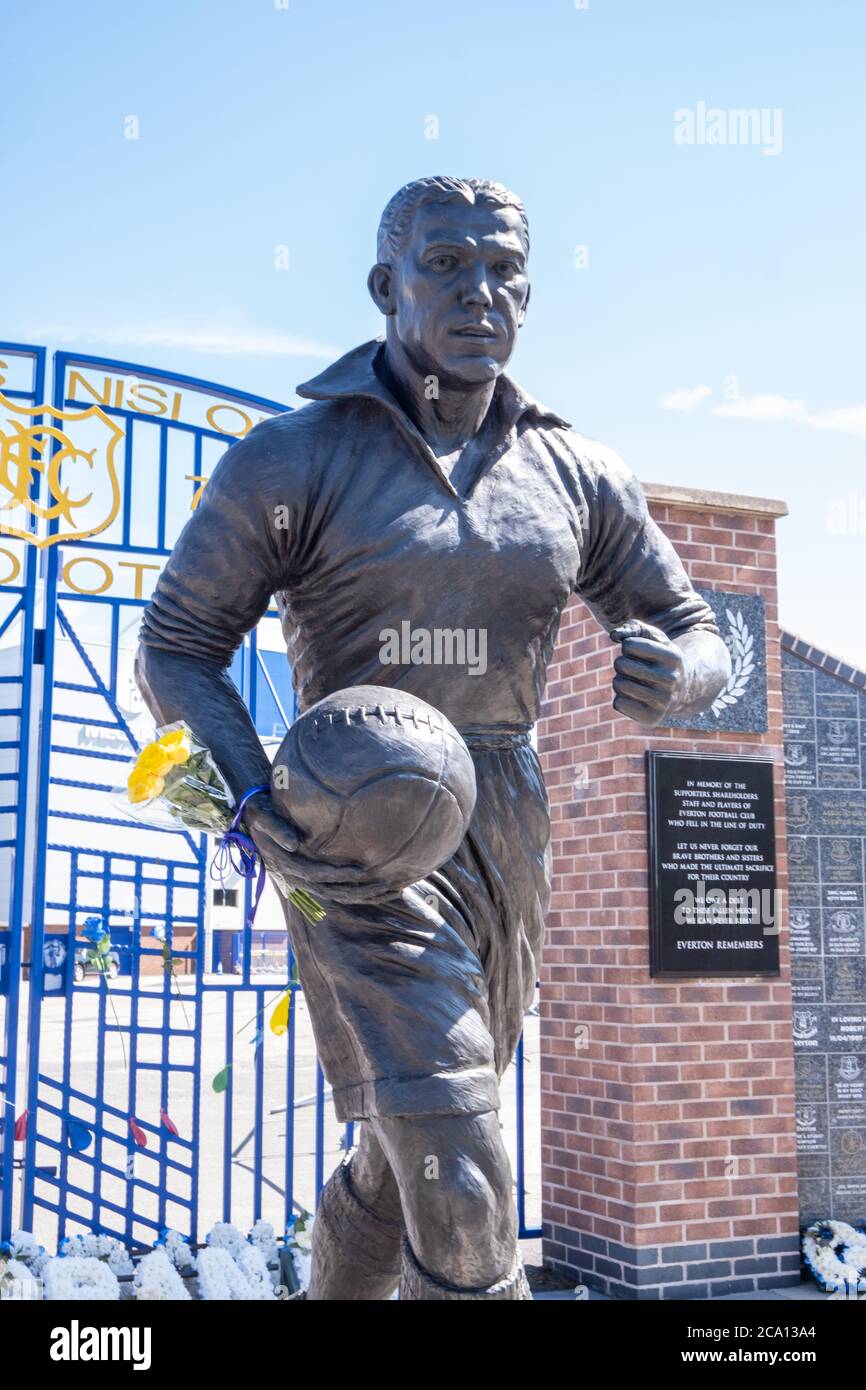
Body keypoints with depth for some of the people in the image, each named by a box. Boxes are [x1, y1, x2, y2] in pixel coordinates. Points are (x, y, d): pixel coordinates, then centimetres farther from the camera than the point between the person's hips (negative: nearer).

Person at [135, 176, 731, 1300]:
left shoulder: (578, 477, 6)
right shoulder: (291, 461, -5)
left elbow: (700, 638, 11)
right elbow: (174, 649, -4)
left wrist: (669, 675, -15)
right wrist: (253, 802, -22)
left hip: (507, 838, 5)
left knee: (408, 1155, 20)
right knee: (459, 1194, -15)